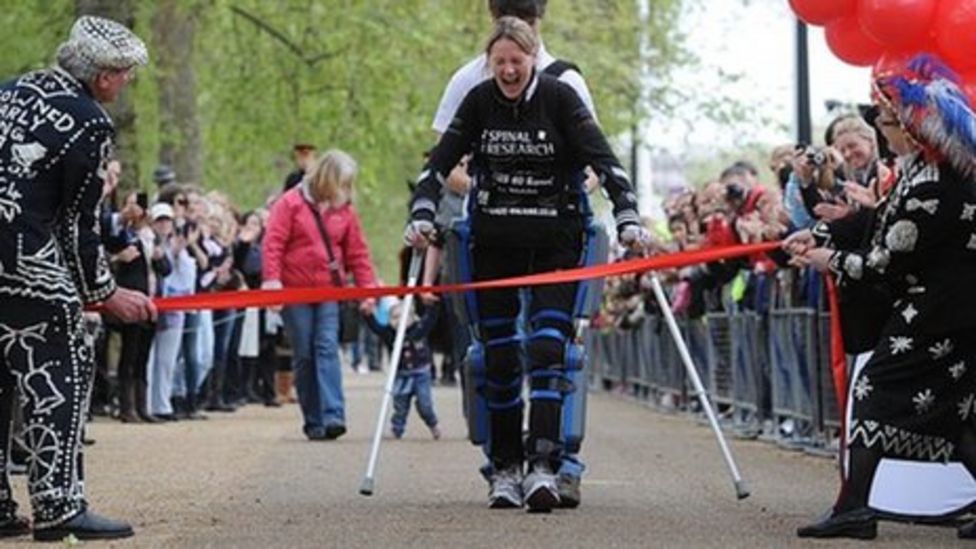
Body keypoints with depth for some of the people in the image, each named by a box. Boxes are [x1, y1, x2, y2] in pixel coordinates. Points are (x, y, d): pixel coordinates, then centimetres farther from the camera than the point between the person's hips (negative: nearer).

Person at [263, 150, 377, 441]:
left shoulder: (344, 210, 9)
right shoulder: (291, 203, -2)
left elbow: (358, 252, 11)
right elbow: (273, 242, -7)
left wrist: (367, 286, 3)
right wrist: (271, 278, -17)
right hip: (295, 290, -2)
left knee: (327, 348, -13)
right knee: (304, 356, 1)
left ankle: (333, 415, -23)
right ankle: (313, 422, 6)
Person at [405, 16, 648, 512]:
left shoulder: (560, 98, -7)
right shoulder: (478, 101, 1)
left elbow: (604, 160, -12)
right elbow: (439, 163, 1)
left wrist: (627, 219, -24)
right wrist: (421, 218, -14)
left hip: (555, 239, -3)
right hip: (494, 241, 3)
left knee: (548, 349, -14)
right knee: (498, 355, 4)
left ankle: (542, 466, -19)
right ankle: (504, 470, 12)